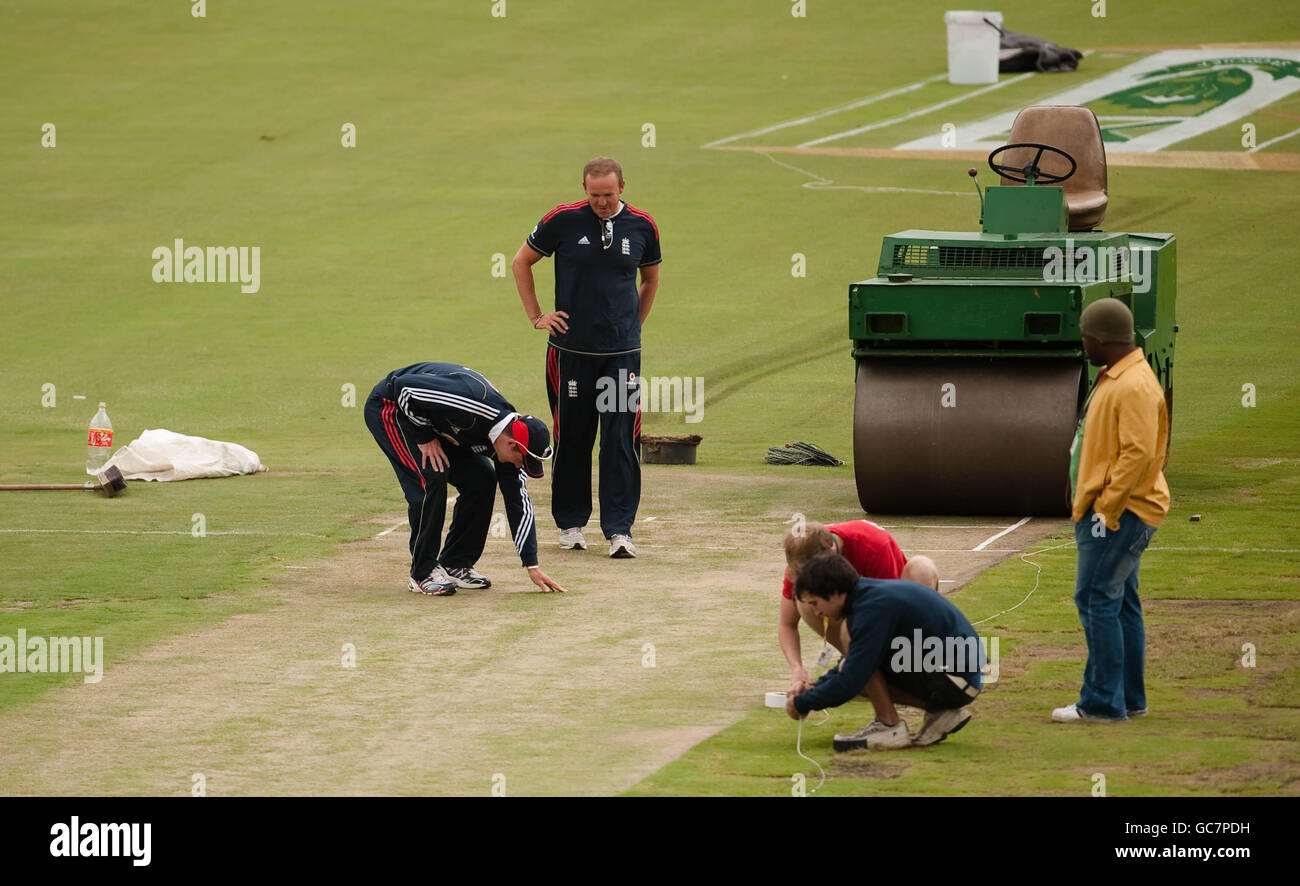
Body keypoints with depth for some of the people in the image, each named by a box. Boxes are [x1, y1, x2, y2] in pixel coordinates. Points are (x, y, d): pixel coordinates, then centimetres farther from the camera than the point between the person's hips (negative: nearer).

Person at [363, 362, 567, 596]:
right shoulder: (472, 403, -38)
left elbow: (518, 500, -5)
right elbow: (405, 386, -33)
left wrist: (532, 566, -6)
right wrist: (425, 437, -24)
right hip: (390, 407, -8)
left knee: (482, 480, -3)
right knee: (432, 476, -23)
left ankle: (455, 564, 9)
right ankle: (423, 574, -11)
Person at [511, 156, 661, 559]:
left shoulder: (642, 226, 2)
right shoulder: (563, 220, -4)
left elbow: (651, 277, 21)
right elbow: (521, 262, 9)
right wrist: (536, 316, 5)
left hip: (622, 352, 1)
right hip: (571, 350, -1)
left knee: (621, 442, -4)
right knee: (571, 439, 7)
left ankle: (619, 530, -2)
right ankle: (570, 523, 19)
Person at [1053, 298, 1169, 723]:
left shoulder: (1134, 388, -18)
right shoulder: (1114, 379, 16)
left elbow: (1138, 453, -25)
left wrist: (1106, 508, -22)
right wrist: (1092, 509, 19)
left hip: (1119, 513, -11)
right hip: (1115, 512, 11)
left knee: (1097, 600, -10)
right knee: (1121, 603, 14)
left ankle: (1103, 702, -9)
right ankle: (1130, 699, 19)